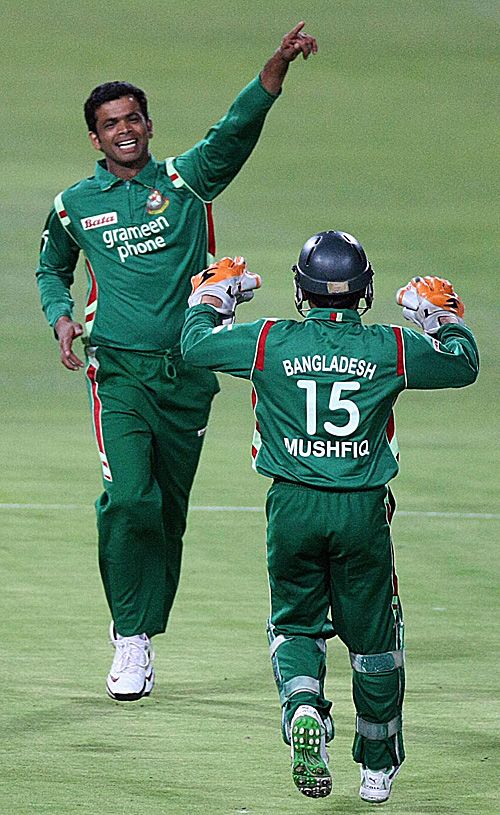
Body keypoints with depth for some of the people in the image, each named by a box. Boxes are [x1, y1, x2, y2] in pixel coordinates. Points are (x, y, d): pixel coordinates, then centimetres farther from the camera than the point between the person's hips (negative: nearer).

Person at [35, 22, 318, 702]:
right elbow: (51, 269, 26)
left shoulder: (186, 181, 5)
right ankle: (130, 640, -9)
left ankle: (143, 630, 20)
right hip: (120, 371, -1)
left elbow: (235, 132, -10)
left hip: (188, 371, 1)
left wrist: (275, 72, -26)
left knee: (170, 511, 6)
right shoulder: (75, 206, 8)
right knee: (130, 499, -18)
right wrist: (62, 317, 5)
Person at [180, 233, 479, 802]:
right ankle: (377, 766, 23)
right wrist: (444, 318, 29)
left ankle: (303, 709, -15)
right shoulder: (391, 348, -5)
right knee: (373, 635, 15)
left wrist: (211, 296, 27)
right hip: (364, 509, 0)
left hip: (293, 506, 0)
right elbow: (463, 364, 11)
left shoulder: (269, 342, -6)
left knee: (296, 625, 16)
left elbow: (195, 343, 9)